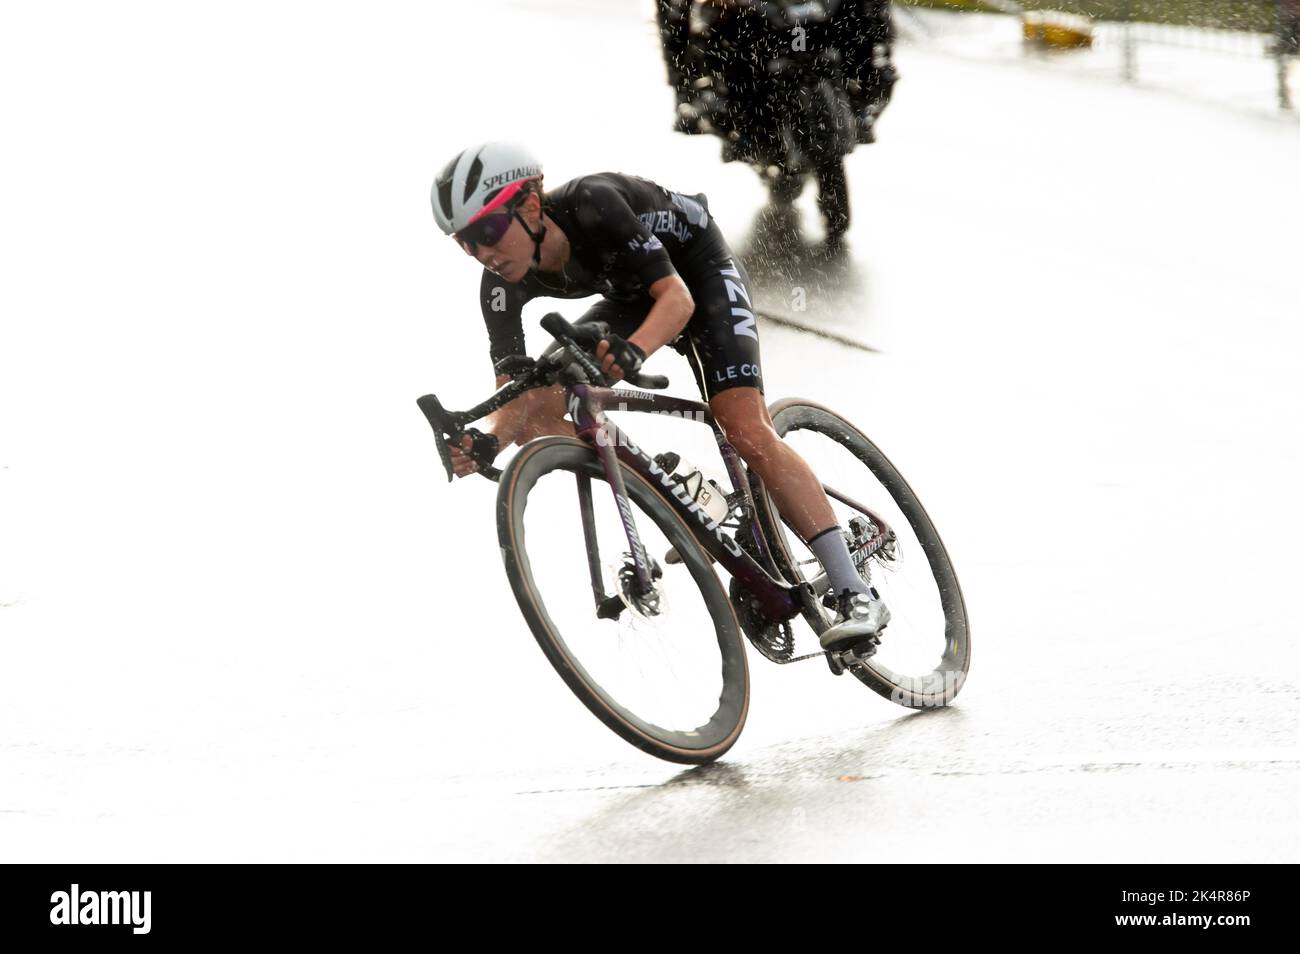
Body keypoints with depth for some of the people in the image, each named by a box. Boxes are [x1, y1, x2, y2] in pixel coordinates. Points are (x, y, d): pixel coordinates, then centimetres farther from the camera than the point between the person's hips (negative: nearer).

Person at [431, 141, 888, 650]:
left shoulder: (591, 206, -36)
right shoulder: (504, 285, -20)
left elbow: (677, 297, -38)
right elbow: (514, 395, -20)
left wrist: (634, 349, -58)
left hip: (697, 270, -7)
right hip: (631, 296, 7)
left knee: (747, 432, -24)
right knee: (535, 410, -10)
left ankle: (856, 594, -24)